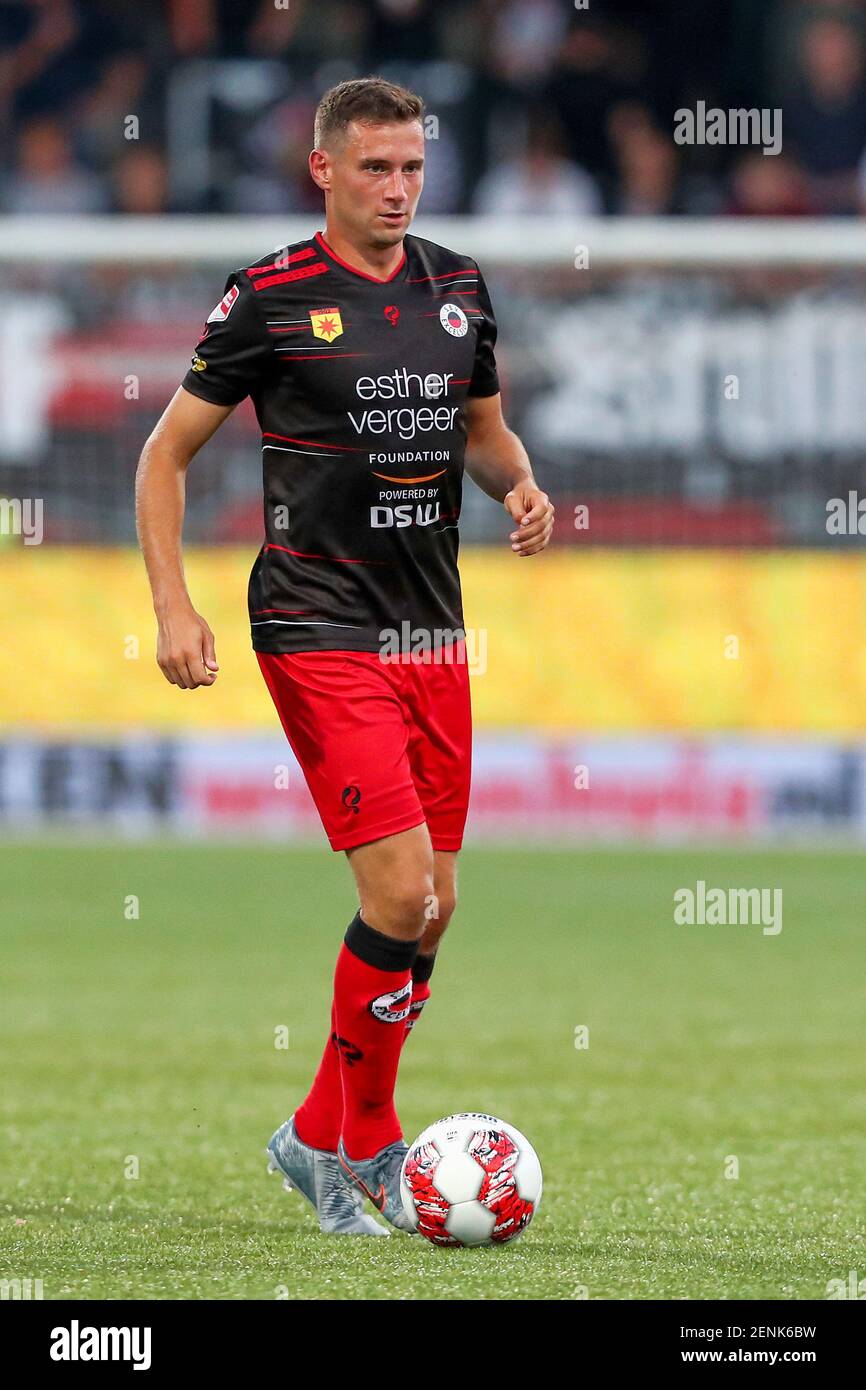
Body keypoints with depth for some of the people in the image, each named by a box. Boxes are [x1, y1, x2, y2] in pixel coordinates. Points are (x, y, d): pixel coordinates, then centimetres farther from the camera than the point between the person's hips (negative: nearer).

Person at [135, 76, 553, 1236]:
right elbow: (167, 453, -1)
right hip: (321, 635, -6)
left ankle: (320, 1139, 22)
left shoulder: (458, 289, 8)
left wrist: (520, 485, 1)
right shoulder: (273, 300, -8)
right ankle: (365, 1145, 2)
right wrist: (174, 609, -11)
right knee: (401, 894, -15)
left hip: (434, 636, 6)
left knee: (432, 910, 7)